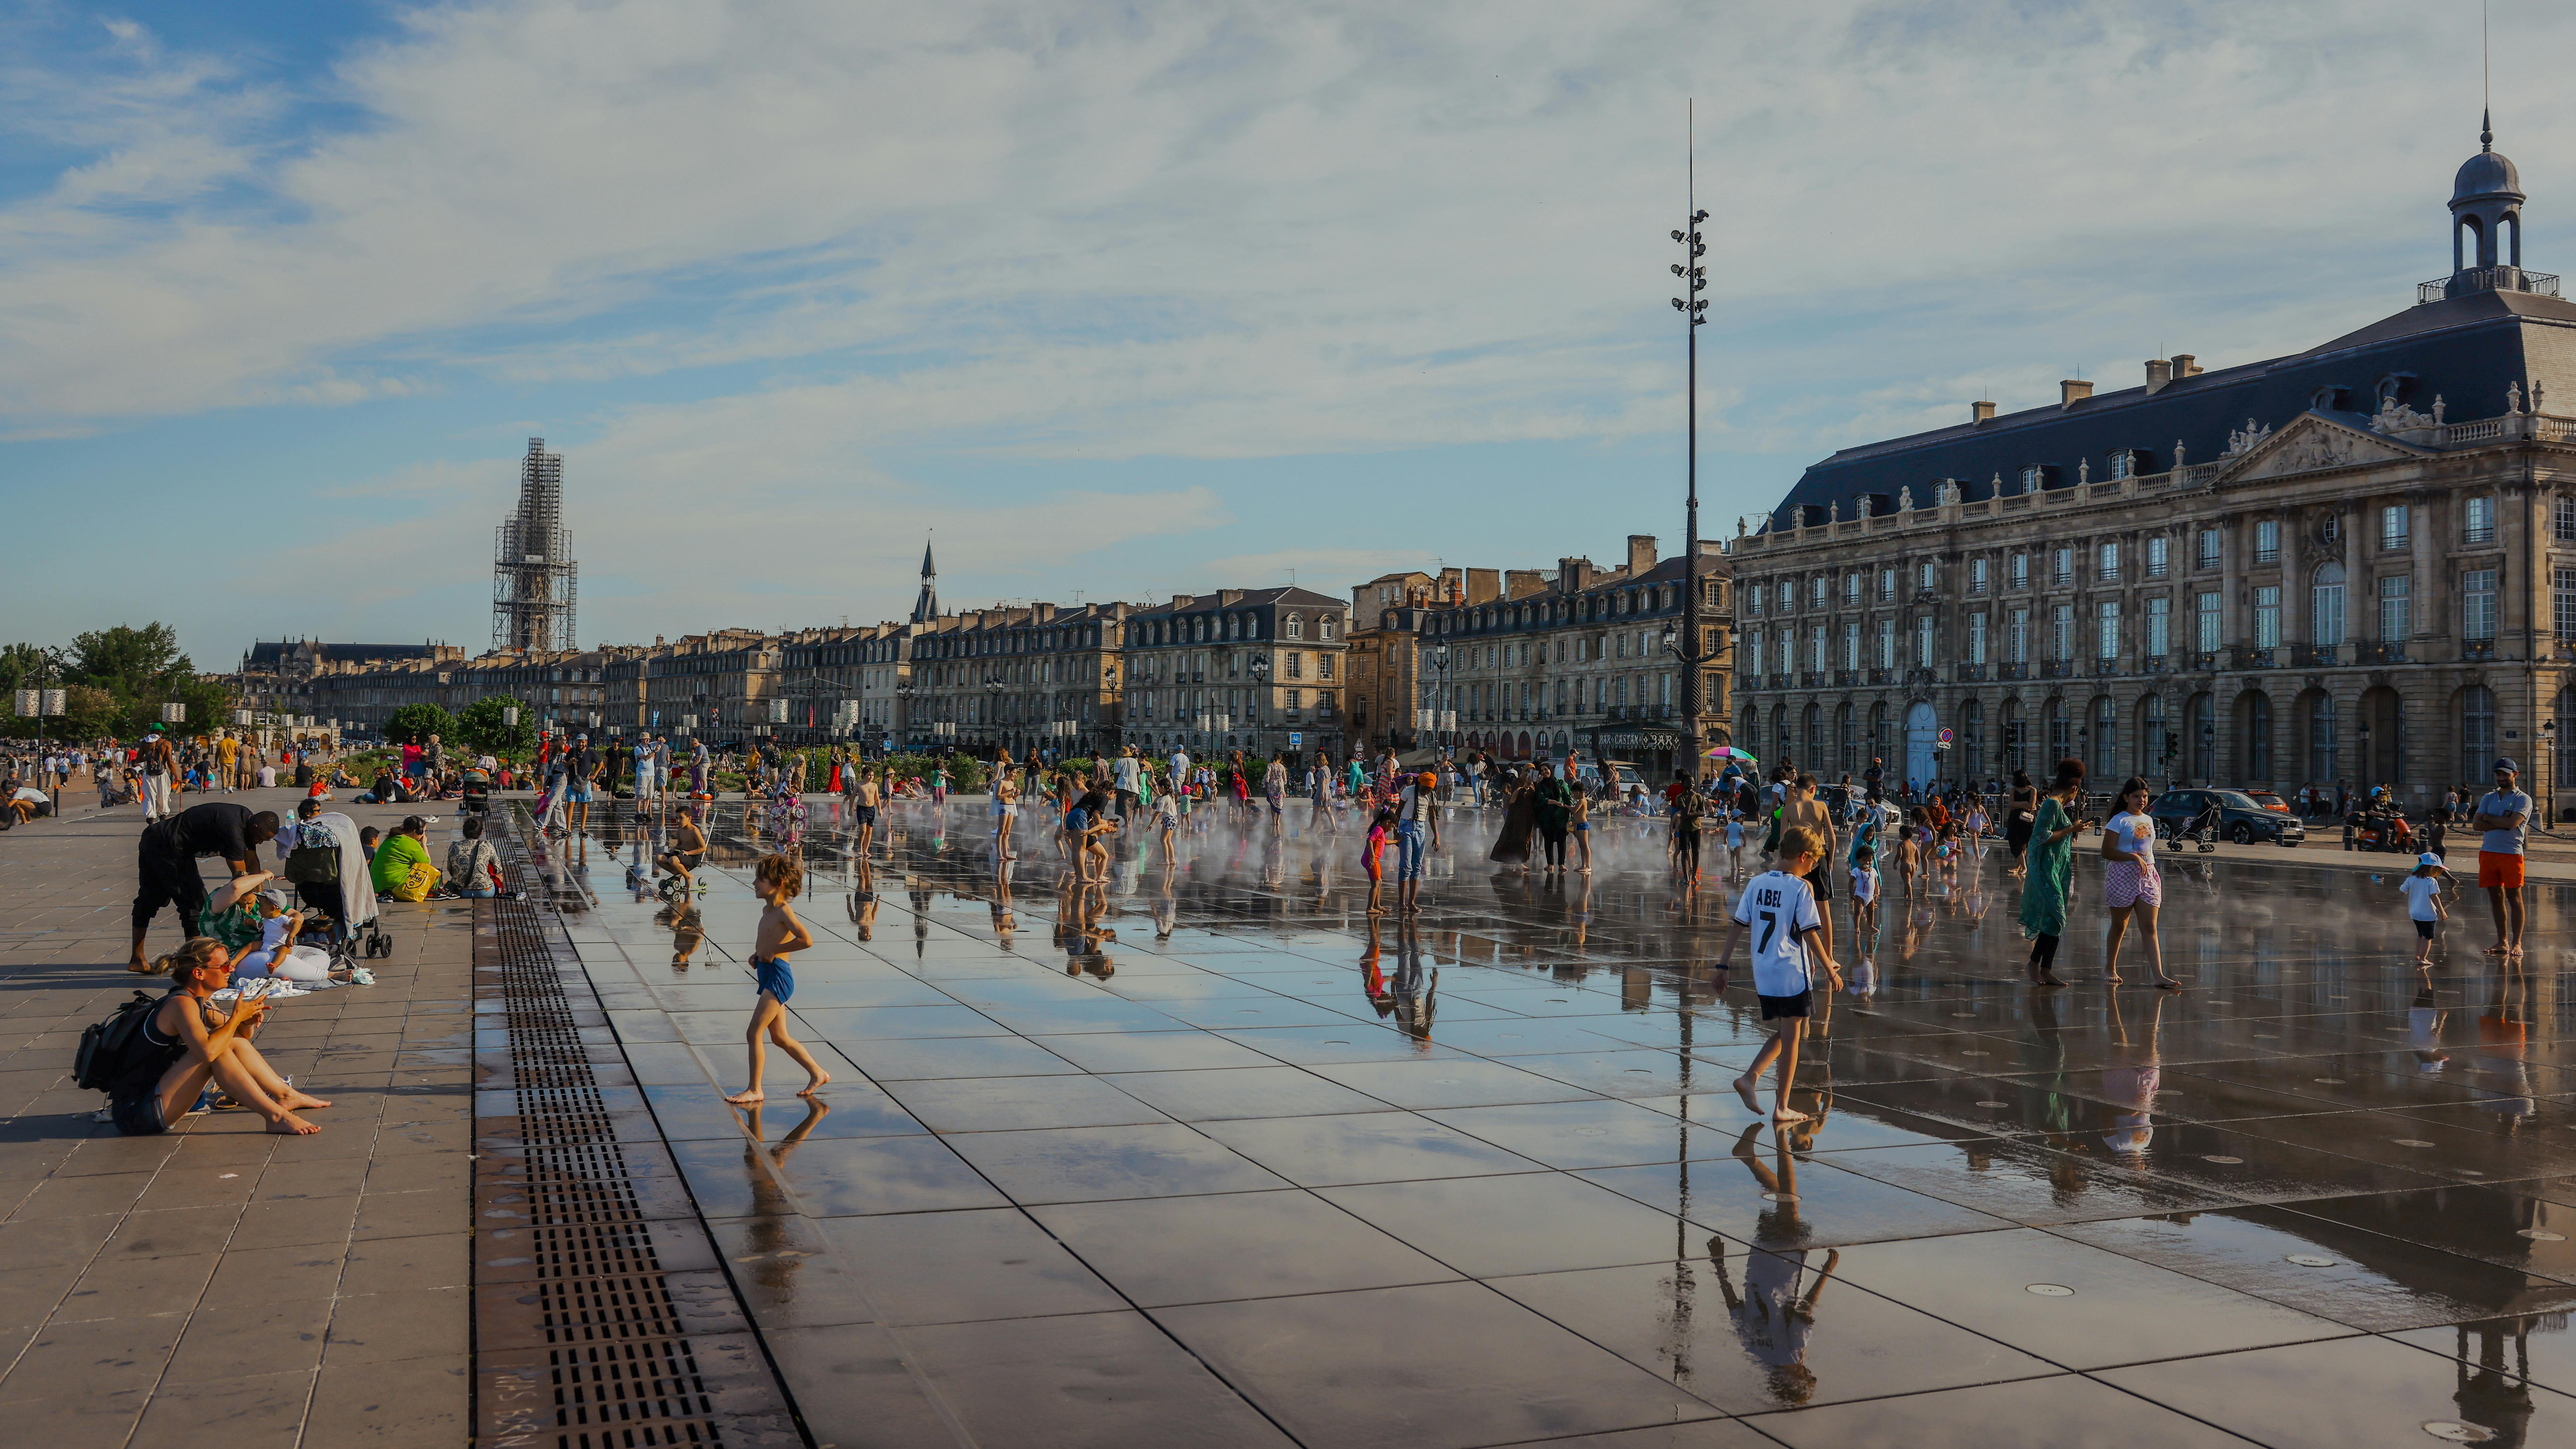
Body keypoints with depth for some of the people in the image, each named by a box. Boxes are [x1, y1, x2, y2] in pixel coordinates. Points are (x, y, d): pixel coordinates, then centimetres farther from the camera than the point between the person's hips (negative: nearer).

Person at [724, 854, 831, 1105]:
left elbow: (807, 940, -25)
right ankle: (818, 1074, 25)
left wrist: (774, 950, -18)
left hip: (778, 977, -10)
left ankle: (755, 1090, 1)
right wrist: (758, 954, 9)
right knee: (781, 1038, 15)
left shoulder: (784, 911, -14)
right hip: (768, 976, 10)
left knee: (754, 1033, -8)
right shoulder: (768, 910, 13)